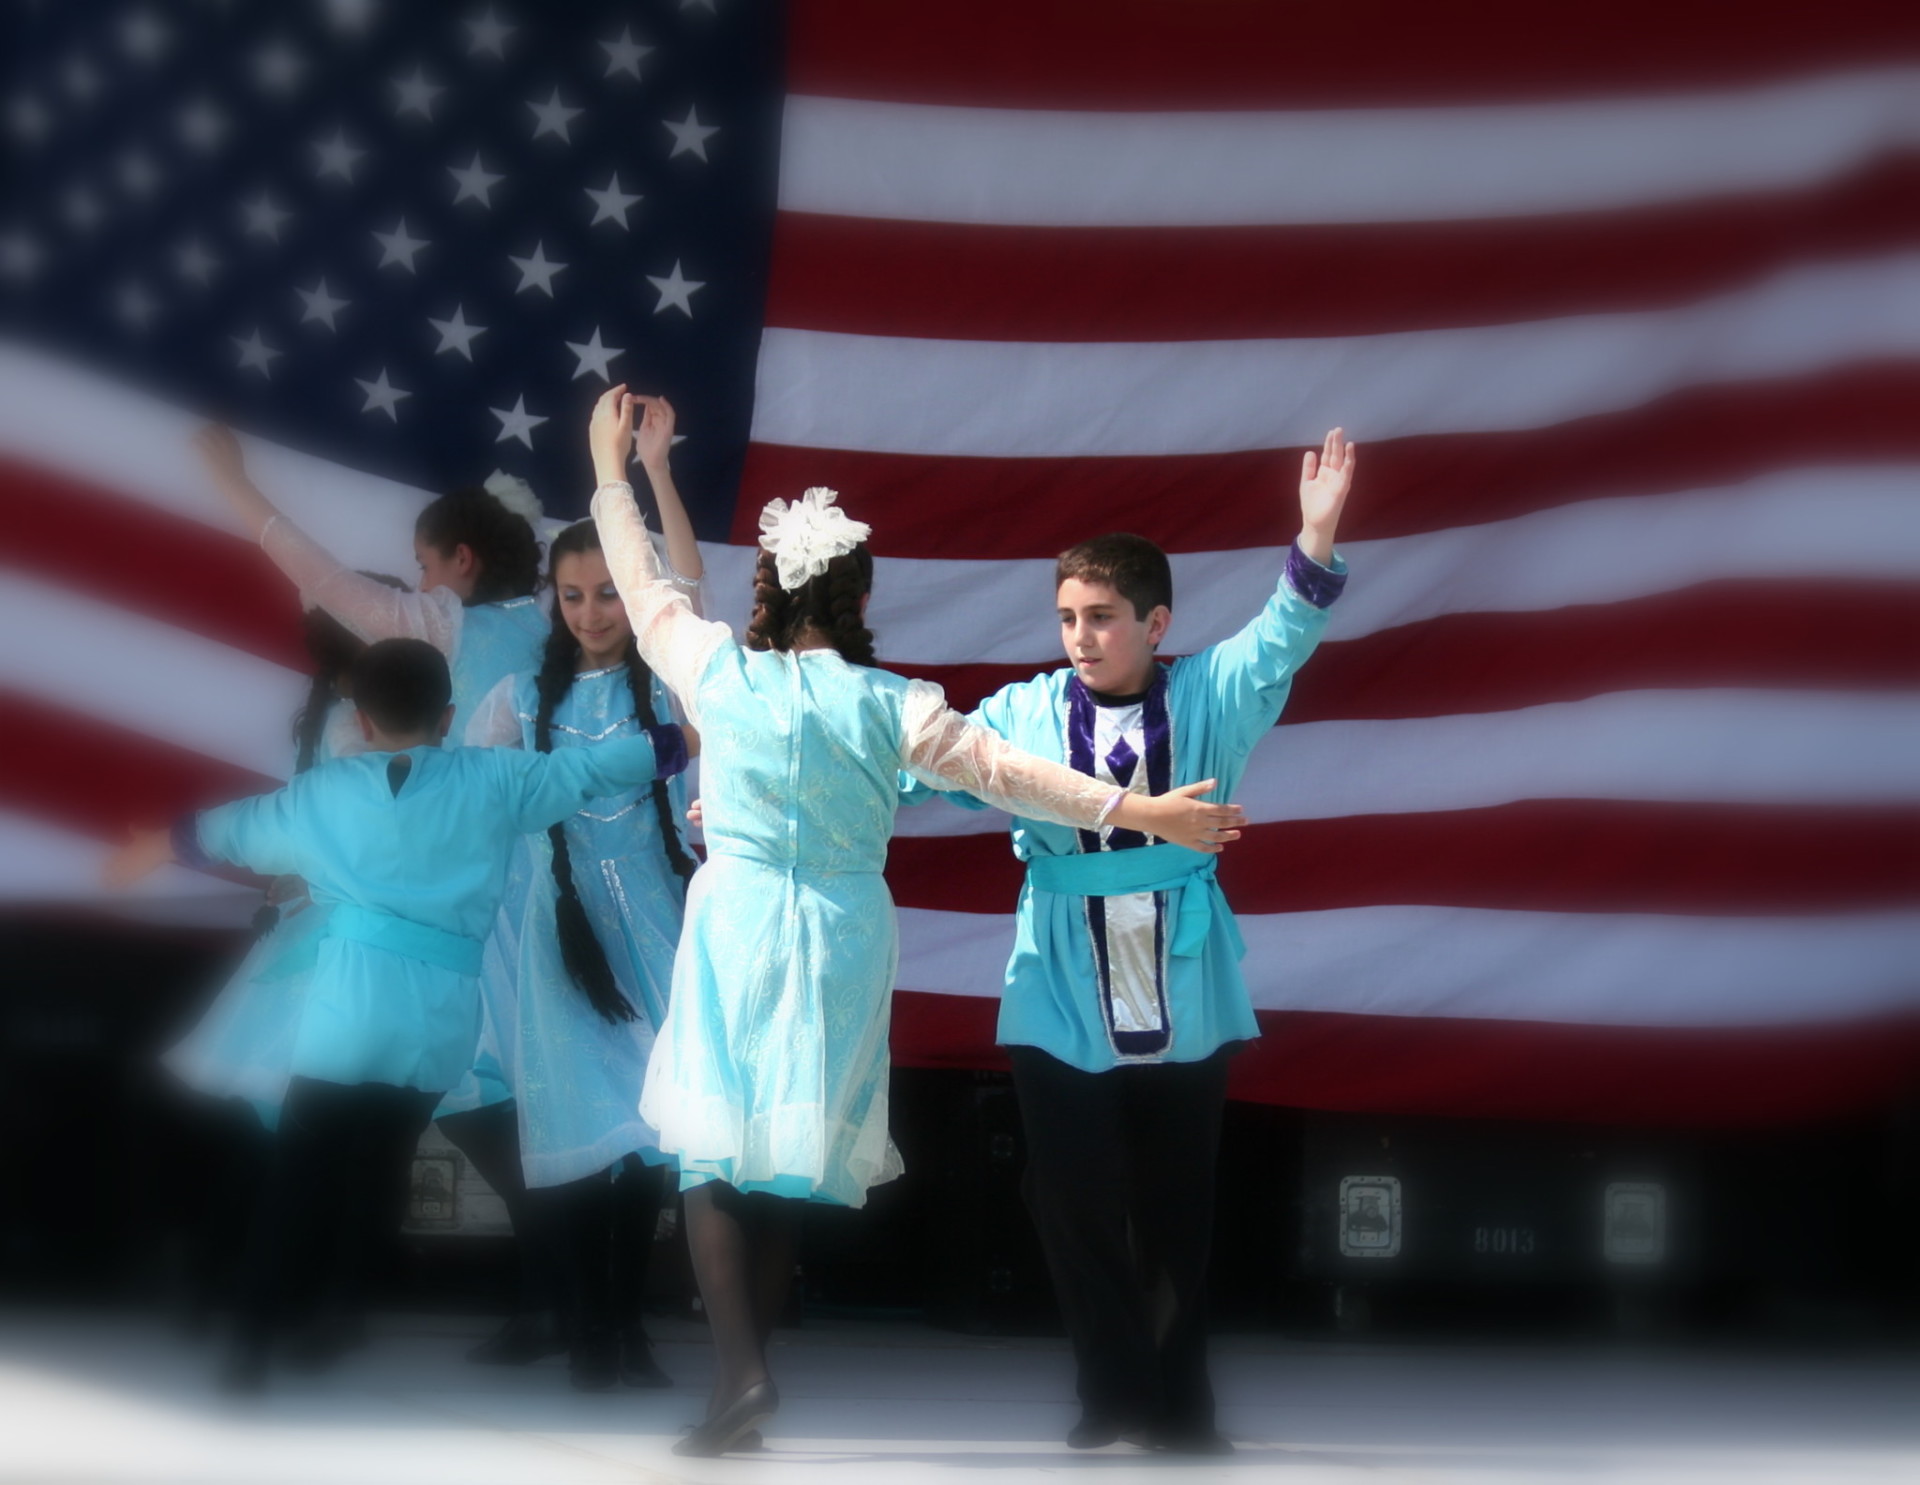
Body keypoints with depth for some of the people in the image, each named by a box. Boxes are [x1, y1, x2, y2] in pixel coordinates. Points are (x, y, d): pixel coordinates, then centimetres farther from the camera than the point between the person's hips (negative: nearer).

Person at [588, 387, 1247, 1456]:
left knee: (714, 1147, 2)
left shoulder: (719, 674, -6)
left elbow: (648, 590, 9)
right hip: (843, 938, 1)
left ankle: (742, 1369, -14)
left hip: (734, 926, -1)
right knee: (796, 1154, 10)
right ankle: (753, 1359, 16)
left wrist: (616, 470, 21)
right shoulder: (893, 707, -6)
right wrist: (1144, 812, 0)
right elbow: (1007, 771, -6)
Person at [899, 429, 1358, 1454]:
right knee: (1076, 1213, 2)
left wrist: (1316, 544, -31)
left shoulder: (1208, 698, 1)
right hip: (1064, 1010, 0)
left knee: (1178, 1215, 10)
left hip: (1183, 1005, 0)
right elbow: (915, 772, -2)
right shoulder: (1023, 715, 0)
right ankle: (1121, 1397, 17)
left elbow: (1279, 642, -14)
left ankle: (1180, 1401, 24)